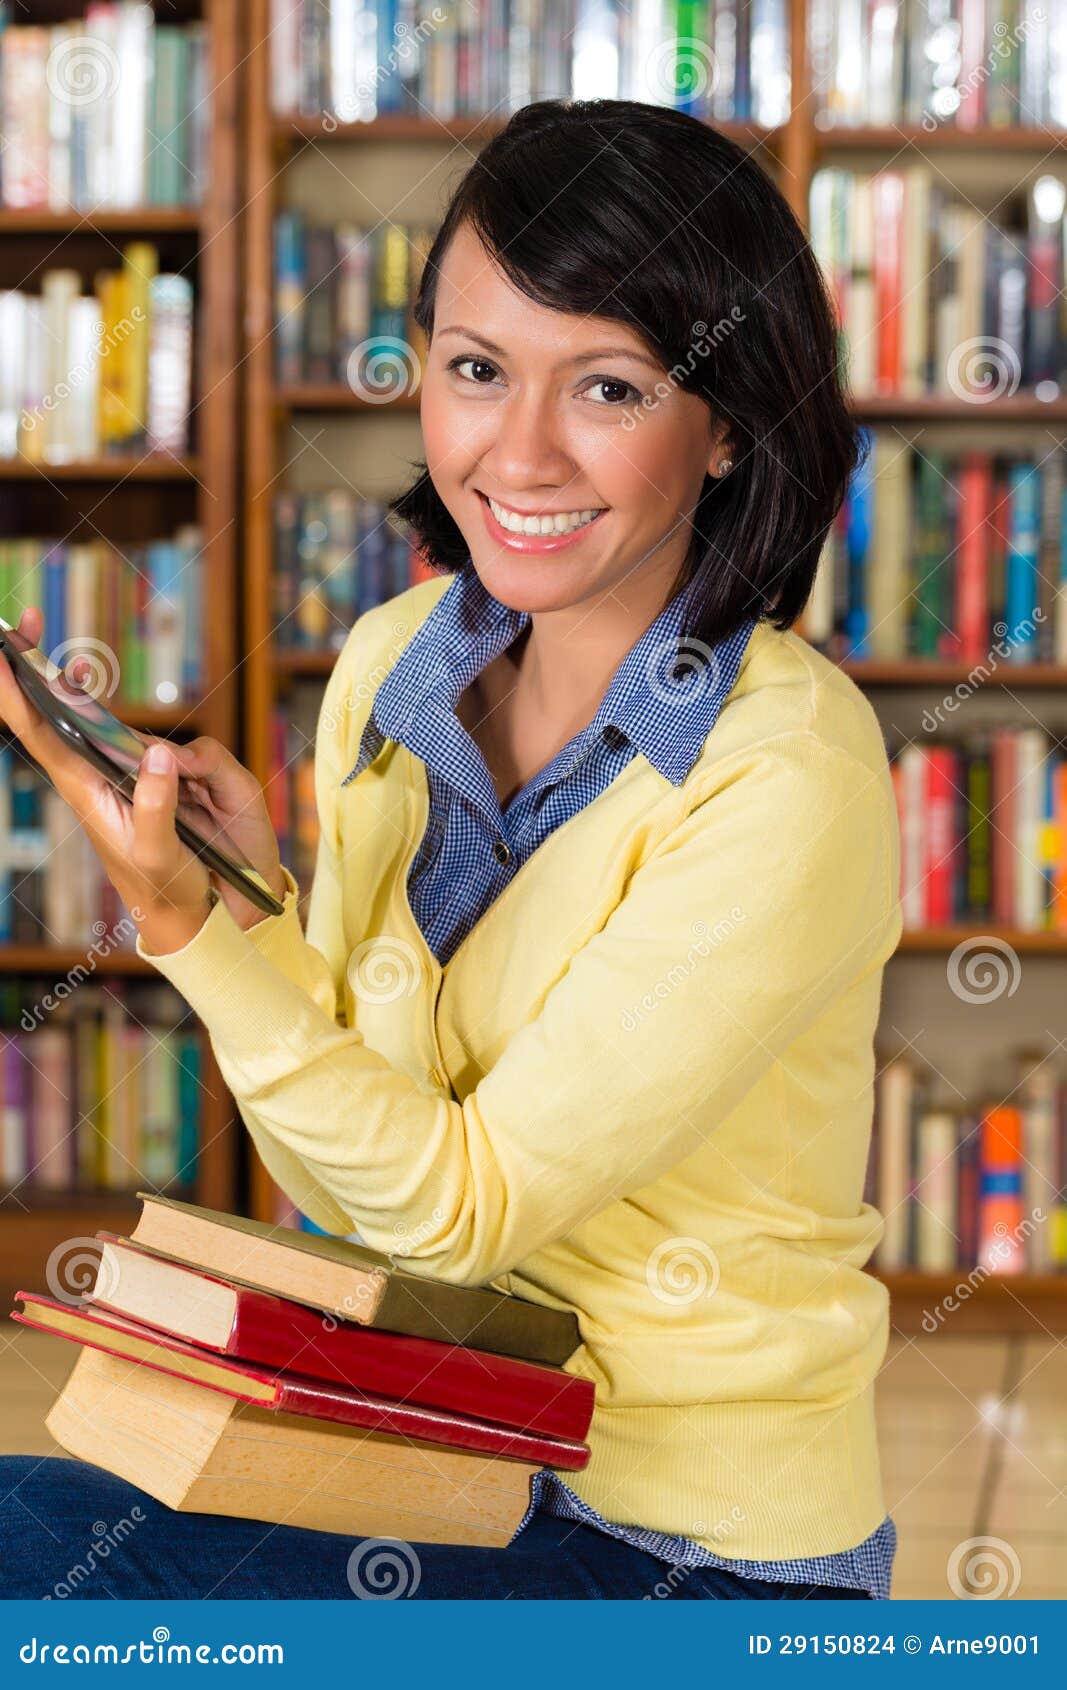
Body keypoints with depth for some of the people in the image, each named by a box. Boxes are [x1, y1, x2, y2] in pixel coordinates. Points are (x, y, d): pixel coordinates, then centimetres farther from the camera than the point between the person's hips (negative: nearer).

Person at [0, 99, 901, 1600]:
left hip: (702, 1553, -6)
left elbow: (462, 1203, -17)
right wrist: (251, 899, -13)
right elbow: (340, 1188, 3)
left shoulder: (790, 775, -20)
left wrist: (191, 922, -26)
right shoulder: (391, 663, 0)